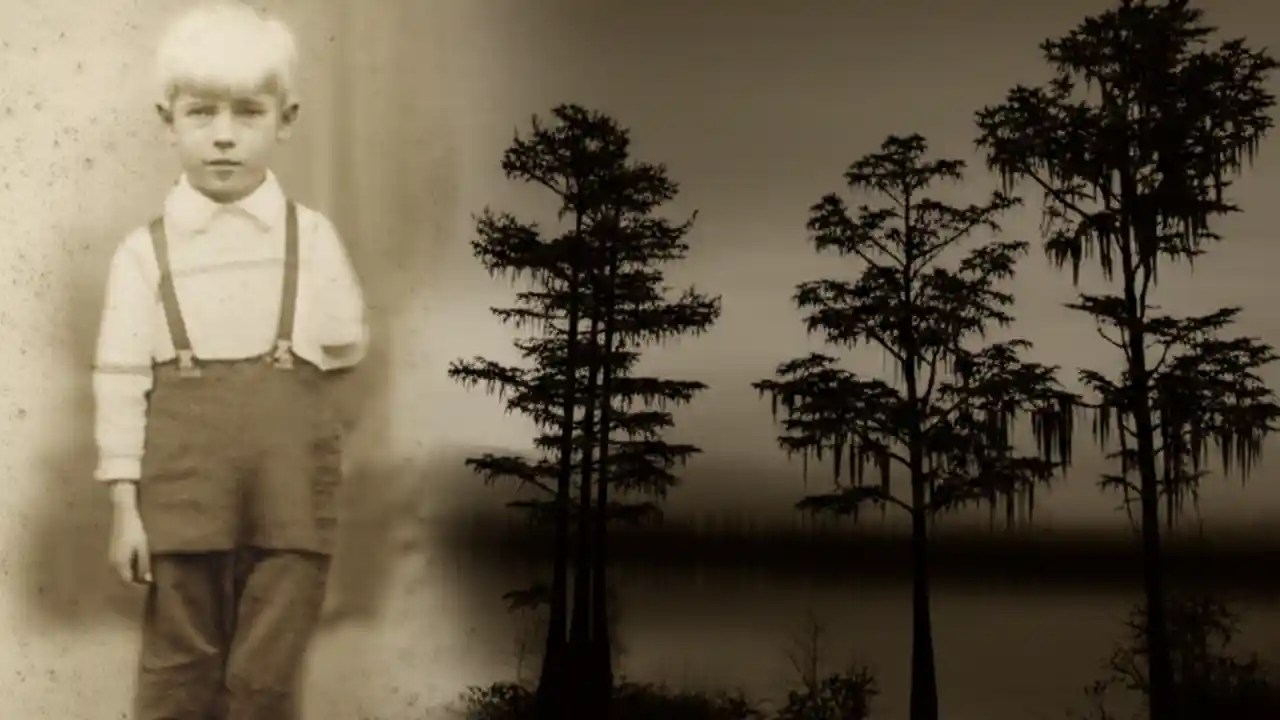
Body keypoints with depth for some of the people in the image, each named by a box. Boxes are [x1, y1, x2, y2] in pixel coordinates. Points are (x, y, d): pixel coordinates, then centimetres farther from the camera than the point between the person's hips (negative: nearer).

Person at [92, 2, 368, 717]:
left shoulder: (313, 236, 2)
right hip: (182, 489, 0)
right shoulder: (145, 250, -1)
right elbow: (120, 383, -2)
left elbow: (349, 345, 11)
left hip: (290, 490, 0)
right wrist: (124, 506, -4)